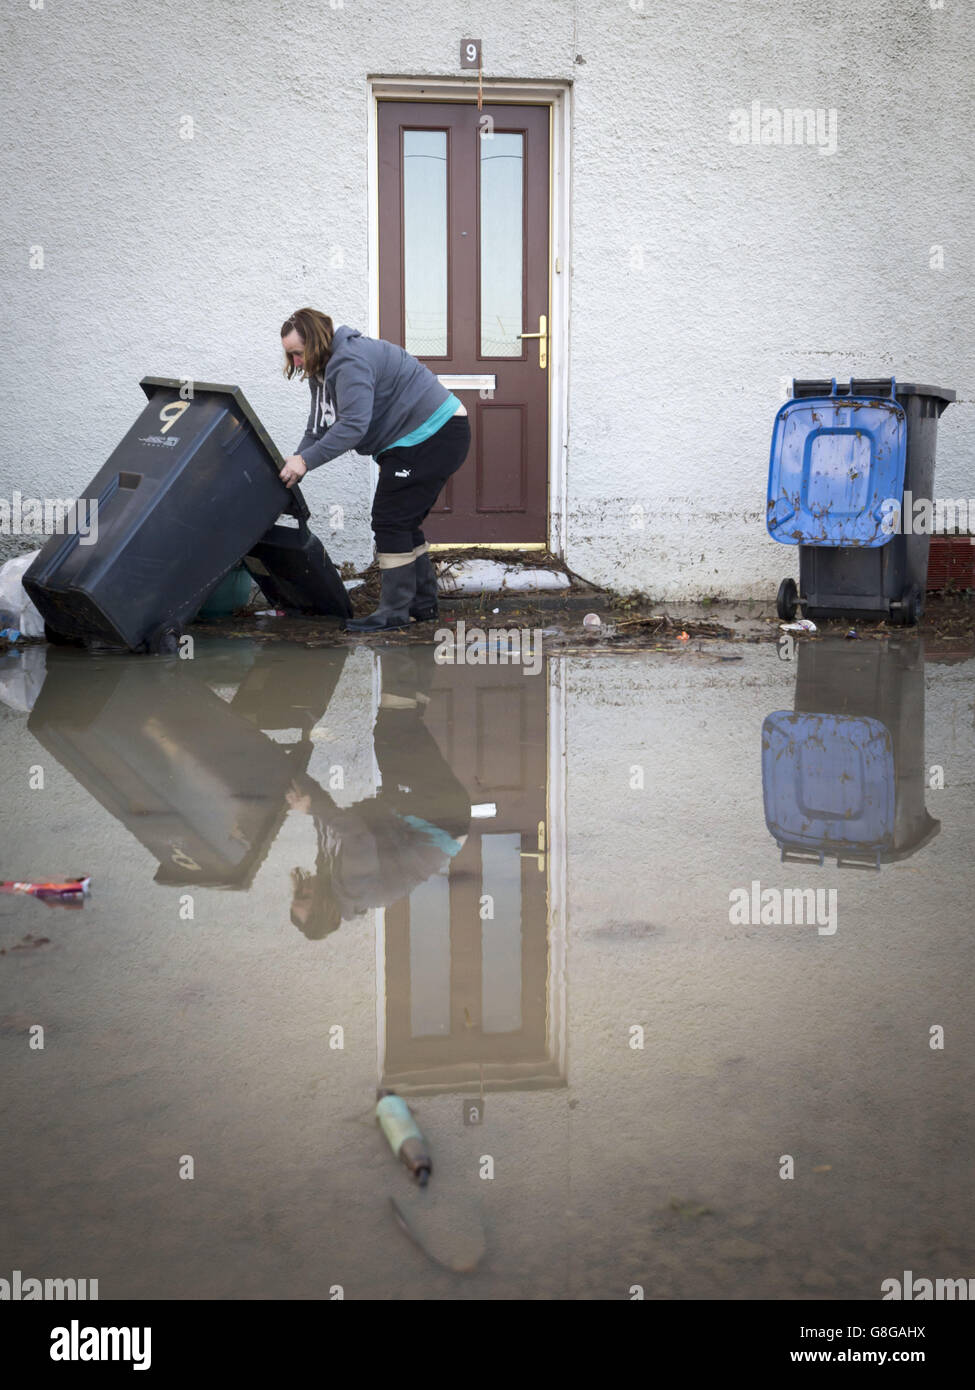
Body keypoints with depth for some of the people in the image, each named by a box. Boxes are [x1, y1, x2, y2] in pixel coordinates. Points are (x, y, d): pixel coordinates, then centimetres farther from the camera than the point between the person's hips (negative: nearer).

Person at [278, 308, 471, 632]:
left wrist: (306, 460, -30)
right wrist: (295, 461, -6)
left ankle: (394, 612, -6)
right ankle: (423, 603, 24)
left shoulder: (351, 362, -22)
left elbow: (353, 425, -31)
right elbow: (318, 426, 9)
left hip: (435, 435, -11)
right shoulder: (324, 369, 12)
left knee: (391, 520, -10)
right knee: (405, 522, 16)